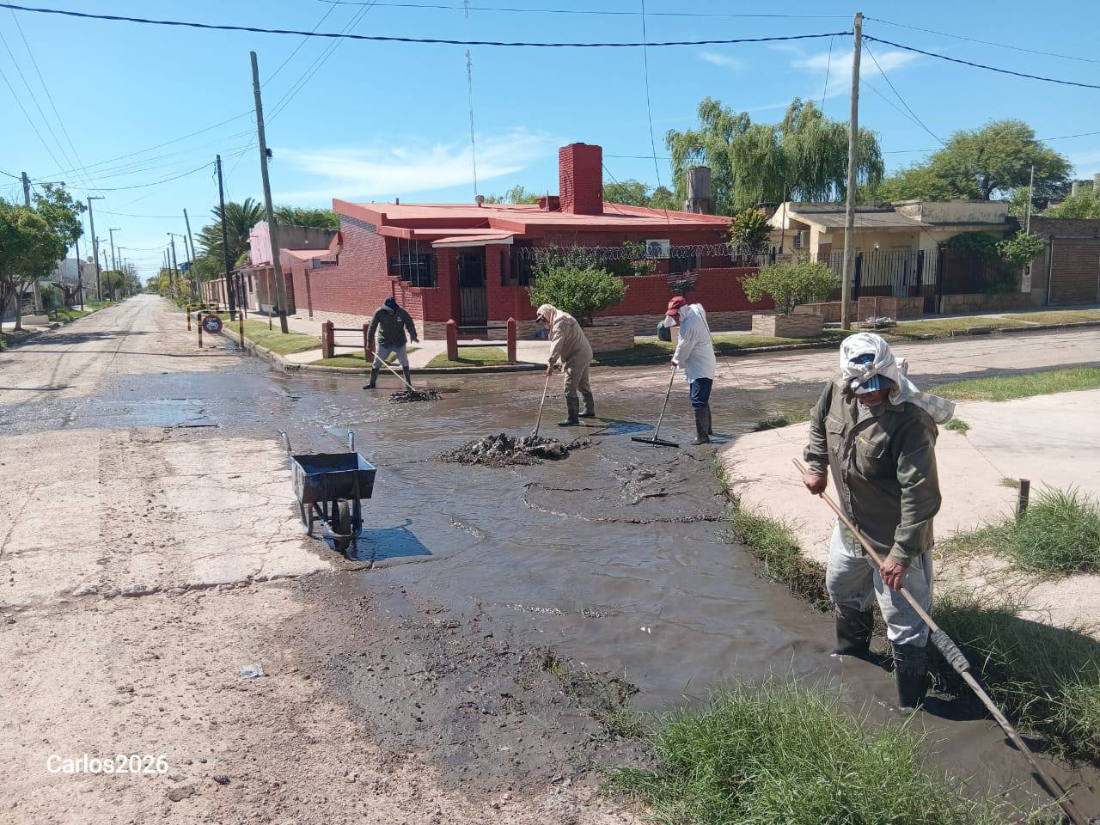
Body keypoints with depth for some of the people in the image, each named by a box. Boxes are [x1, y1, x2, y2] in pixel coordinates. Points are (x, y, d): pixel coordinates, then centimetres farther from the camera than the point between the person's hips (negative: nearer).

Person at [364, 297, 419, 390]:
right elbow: (372, 328, -10)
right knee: (376, 363, 0)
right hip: (384, 342, 0)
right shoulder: (379, 312, -15)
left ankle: (408, 382, 16)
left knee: (404, 362, 2)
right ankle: (372, 383, 12)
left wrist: (413, 336, -17)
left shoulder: (401, 312, -14)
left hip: (399, 342, 0)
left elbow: (410, 324, -5)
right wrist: (370, 343, -10)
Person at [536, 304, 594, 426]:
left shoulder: (560, 323, -16)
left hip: (577, 357, -11)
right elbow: (557, 344, 16)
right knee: (583, 385, 23)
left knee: (570, 388, -11)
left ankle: (572, 418, -10)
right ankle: (589, 411, 37)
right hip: (584, 356, 11)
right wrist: (556, 363, 8)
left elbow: (557, 345, -27)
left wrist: (551, 364, -31)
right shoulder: (563, 319, 18)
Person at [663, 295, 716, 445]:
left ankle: (702, 436, -13)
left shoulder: (689, 326, -24)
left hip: (700, 369, -11)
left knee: (698, 401, -13)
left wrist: (676, 360, 4)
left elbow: (684, 348, -14)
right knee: (702, 400, 21)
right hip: (701, 366, 11)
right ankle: (707, 428, 34)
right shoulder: (695, 310, 4)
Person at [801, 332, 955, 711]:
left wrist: (902, 553, -29)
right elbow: (820, 422, 13)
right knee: (841, 590, 30)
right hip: (851, 524, 8)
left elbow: (921, 494, -31)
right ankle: (851, 650, 58)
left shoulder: (910, 421, -33)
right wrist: (817, 465, 6)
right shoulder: (837, 388, -12)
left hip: (894, 537, -8)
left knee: (905, 626, 2)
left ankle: (911, 703, 22)